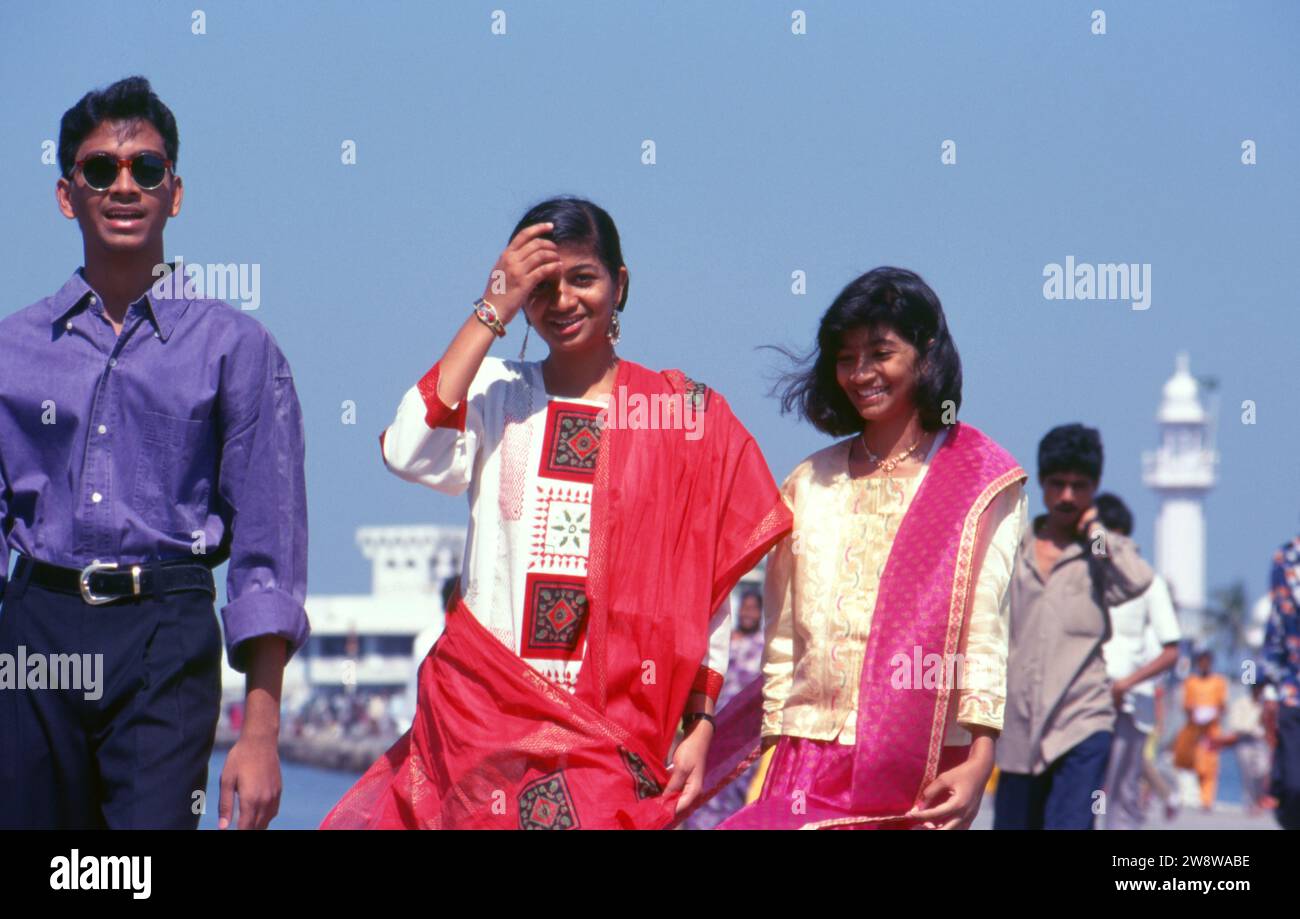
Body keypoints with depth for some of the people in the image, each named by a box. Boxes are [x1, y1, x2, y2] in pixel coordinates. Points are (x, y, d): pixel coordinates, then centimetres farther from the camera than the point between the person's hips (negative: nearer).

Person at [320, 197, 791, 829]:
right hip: (485, 711, 1)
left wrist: (701, 726, -1)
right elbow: (411, 456, -10)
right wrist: (493, 312, -5)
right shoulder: (493, 393, 12)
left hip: (619, 732, -1)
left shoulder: (686, 412, 8)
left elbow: (712, 587, 7)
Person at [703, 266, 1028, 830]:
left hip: (925, 765, -3)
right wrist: (772, 752, 10)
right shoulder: (810, 484, 16)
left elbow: (986, 633, -4)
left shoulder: (981, 485, 3)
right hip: (810, 757, 3)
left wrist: (978, 762, -14)